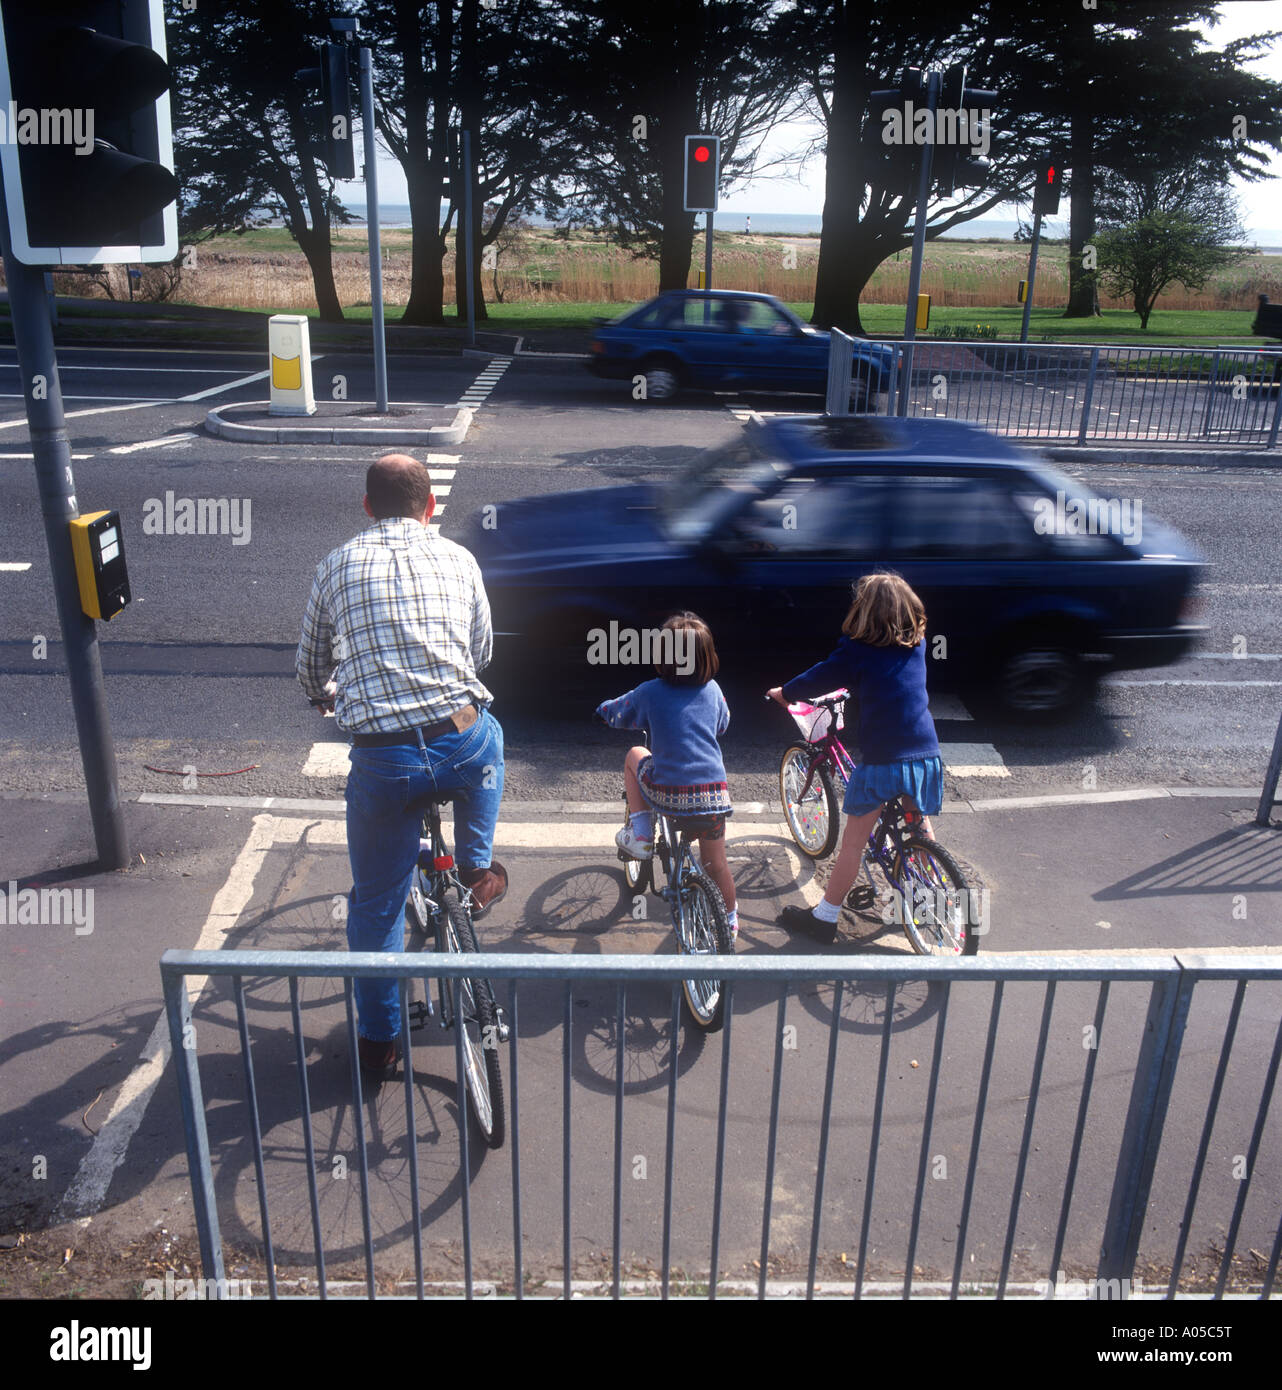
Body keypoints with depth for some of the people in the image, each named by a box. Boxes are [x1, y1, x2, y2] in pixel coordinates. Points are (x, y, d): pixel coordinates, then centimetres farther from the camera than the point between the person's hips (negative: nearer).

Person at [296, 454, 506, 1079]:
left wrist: (325, 697, 44)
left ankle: (379, 1040, 32)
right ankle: (476, 870, 40)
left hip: (382, 760, 0)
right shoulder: (458, 559, 11)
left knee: (376, 903, 17)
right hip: (463, 746, 0)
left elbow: (310, 665, 21)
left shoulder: (337, 565, 10)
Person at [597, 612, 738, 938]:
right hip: (713, 794, 2)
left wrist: (605, 707, 37)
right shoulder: (712, 690, 6)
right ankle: (730, 920, 38)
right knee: (716, 863, 22)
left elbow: (613, 714, 14)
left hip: (667, 793, -2)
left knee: (635, 755, 27)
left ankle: (640, 835, 21)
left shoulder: (650, 692, -2)